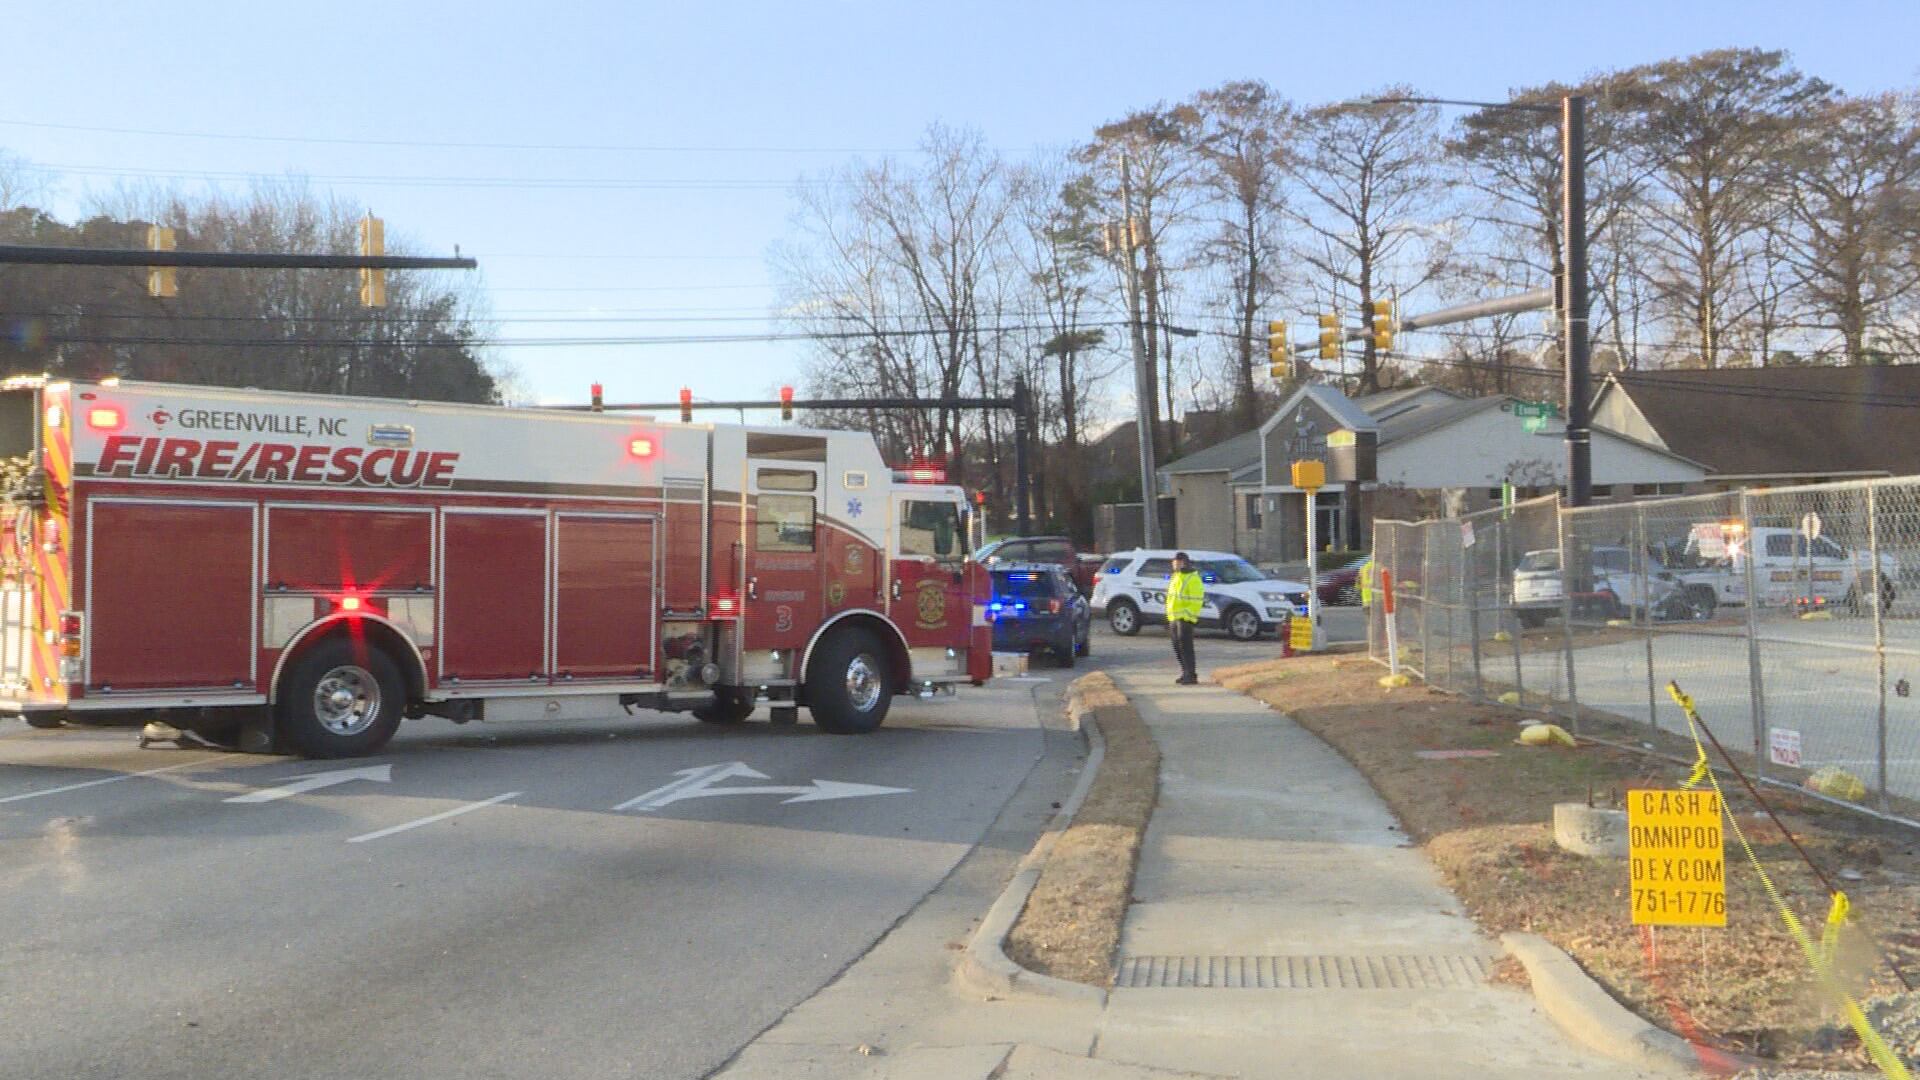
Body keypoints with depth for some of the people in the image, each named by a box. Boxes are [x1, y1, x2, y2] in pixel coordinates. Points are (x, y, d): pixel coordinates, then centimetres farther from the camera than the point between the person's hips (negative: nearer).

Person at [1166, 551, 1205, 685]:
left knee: (1185, 647, -11)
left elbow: (1196, 601, -16)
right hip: (1174, 618, 9)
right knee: (1178, 648, 10)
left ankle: (1190, 676, -10)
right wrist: (1169, 618, 20)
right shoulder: (1175, 577, 18)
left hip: (1185, 618, -9)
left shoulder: (1193, 579, -11)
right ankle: (1186, 674, 17)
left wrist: (1189, 618, -21)